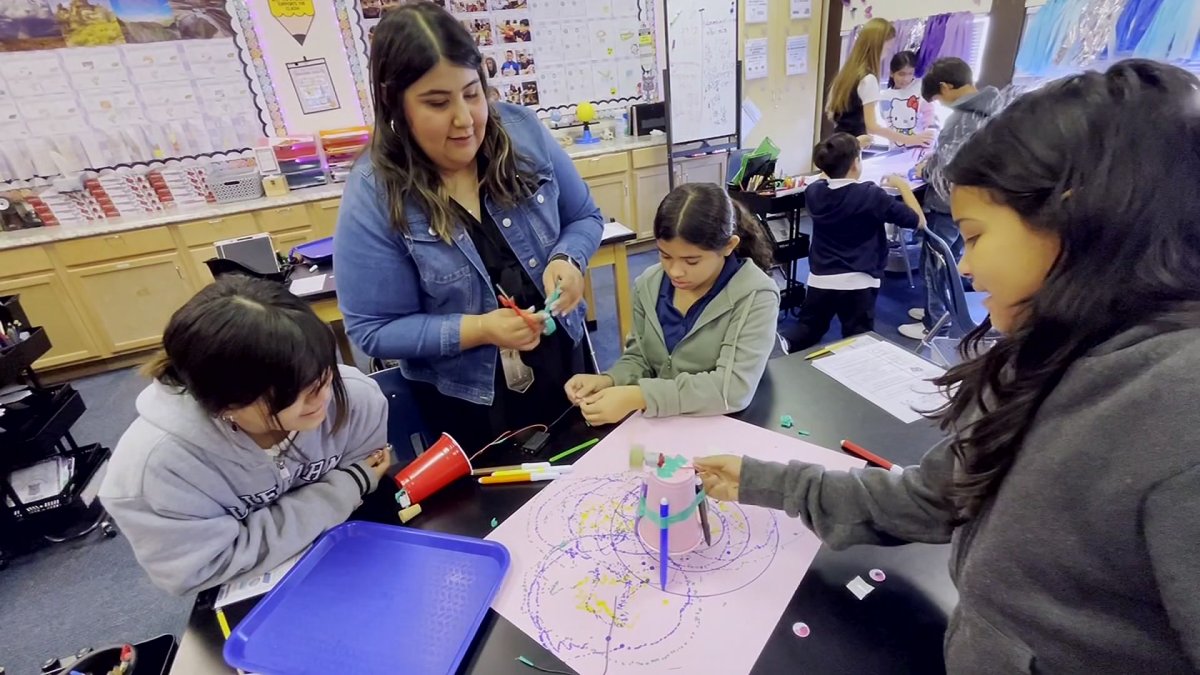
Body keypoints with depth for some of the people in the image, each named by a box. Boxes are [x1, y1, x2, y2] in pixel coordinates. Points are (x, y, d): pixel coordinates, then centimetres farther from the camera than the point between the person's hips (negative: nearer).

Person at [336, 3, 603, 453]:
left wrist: (568, 259, -21)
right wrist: (478, 329, -27)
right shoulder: (372, 195, -18)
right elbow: (372, 331, -14)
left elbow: (584, 217, 1)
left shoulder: (522, 131, -10)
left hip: (564, 357, 4)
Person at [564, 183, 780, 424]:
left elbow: (734, 387, -20)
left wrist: (638, 397, -26)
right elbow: (638, 358, 8)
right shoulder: (649, 284, 0)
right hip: (657, 427, 4)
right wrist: (609, 381, -12)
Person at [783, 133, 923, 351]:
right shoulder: (871, 195, -11)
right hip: (858, 283, -3)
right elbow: (918, 220, -2)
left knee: (806, 331, 15)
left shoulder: (813, 191, 0)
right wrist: (902, 185, 11)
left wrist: (852, 147, 37)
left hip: (820, 280, 4)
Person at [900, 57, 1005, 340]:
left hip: (950, 206, -9)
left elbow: (949, 177, -27)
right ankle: (938, 311, 38)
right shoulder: (991, 110, 3)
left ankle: (935, 325, 17)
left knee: (934, 265, 6)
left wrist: (926, 170, -9)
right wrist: (937, 158, 9)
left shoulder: (960, 119, -25)